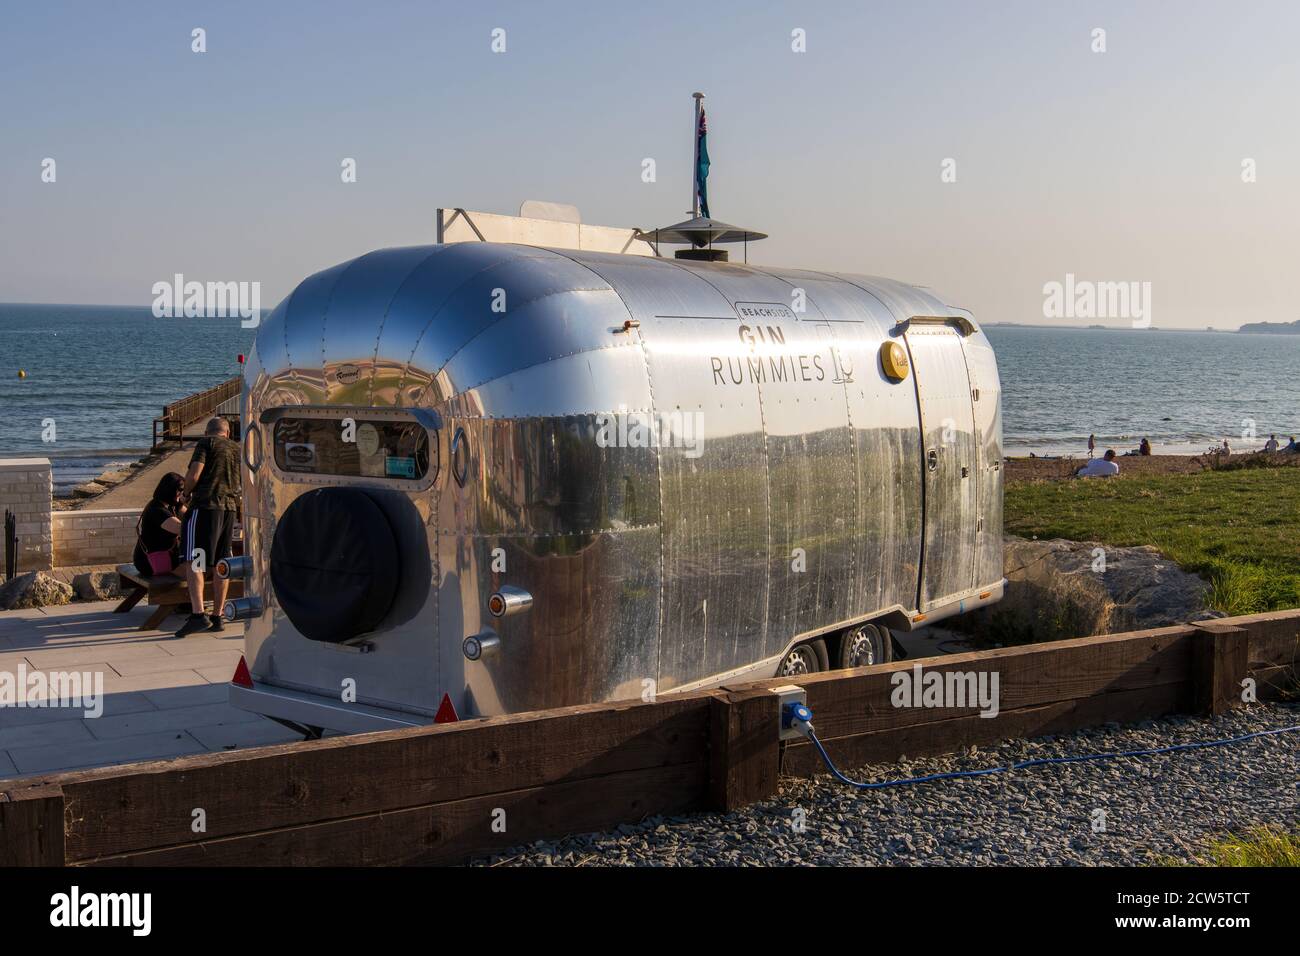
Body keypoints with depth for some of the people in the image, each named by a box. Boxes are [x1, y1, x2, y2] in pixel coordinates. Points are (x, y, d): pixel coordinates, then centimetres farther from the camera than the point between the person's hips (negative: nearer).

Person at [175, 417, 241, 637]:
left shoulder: (206, 443, 1)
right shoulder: (237, 449, 19)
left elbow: (193, 475, -10)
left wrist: (187, 493, 8)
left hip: (205, 505, -6)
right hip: (229, 508, 6)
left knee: (192, 561, -9)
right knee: (221, 564, 10)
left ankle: (198, 614, -21)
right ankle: (217, 617, 12)